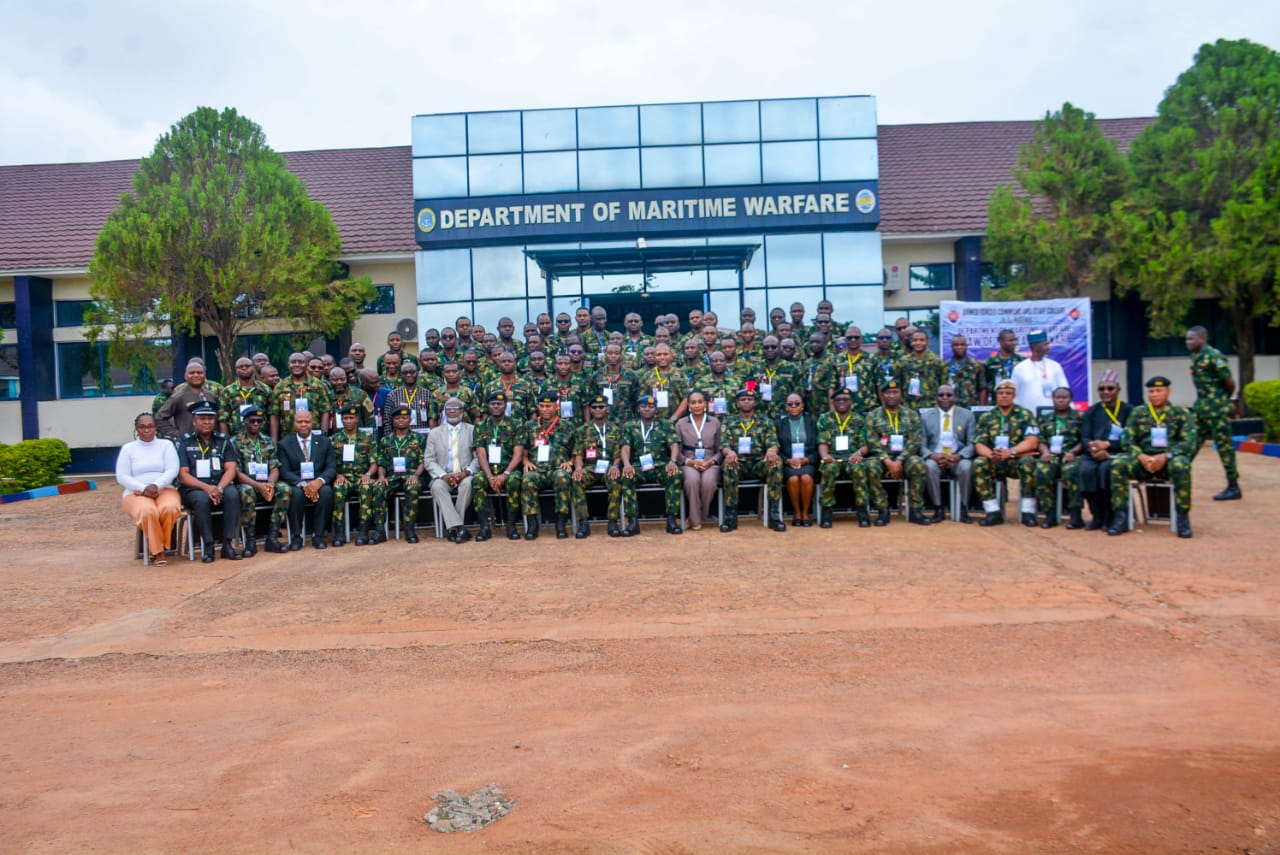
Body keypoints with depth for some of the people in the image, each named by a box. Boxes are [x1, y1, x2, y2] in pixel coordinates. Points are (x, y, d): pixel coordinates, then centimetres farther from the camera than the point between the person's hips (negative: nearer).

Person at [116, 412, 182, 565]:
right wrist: (143, 488, -14)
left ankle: (155, 548, -13)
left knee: (170, 508, -35)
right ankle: (158, 551, -19)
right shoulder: (128, 448, 12)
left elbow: (172, 470, -1)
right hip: (136, 493, -1)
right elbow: (121, 477, 2)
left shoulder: (166, 445, 12)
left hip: (165, 490, 1)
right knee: (147, 511, -36)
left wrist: (156, 485, -18)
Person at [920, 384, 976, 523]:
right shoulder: (926, 416, 9)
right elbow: (922, 445, 3)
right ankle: (938, 509, -20)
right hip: (935, 457, 0)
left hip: (958, 458, 0)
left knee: (966, 466, -33)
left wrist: (958, 456, -19)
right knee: (929, 466, -33)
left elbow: (972, 443, 1)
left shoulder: (967, 415, 8)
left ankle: (963, 510, -18)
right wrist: (933, 456, -19)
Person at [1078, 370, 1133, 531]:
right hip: (1093, 454, 2)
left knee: (1106, 468, -35)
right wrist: (1093, 447, -16)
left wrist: (1106, 444, -16)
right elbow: (1084, 437, 7)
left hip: (1117, 453, -2)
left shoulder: (1128, 410, 10)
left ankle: (1108, 518, -23)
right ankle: (1096, 517, -20)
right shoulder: (1092, 411, 19)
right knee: (1086, 469, -31)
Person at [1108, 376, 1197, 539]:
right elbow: (1128, 440, 4)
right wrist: (1141, 457, -16)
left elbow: (1189, 441, -6)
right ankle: (1121, 517, -24)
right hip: (1143, 459, 2)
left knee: (1181, 465, -38)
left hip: (1171, 459, -2)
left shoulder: (1182, 414, 6)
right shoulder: (1138, 413, 12)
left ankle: (1183, 518, -24)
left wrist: (1165, 456, -22)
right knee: (1118, 464, -28)